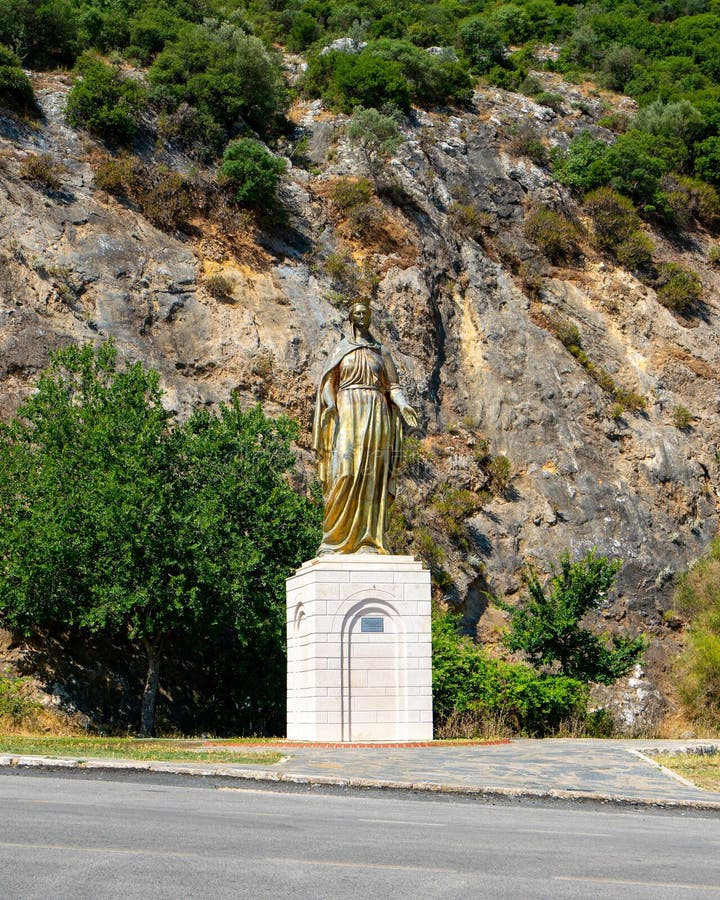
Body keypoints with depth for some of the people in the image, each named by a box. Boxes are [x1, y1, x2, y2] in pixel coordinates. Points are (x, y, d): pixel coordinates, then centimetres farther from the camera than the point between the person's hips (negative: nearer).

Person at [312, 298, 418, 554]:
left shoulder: (381, 352, 17)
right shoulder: (342, 349, 16)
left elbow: (393, 386, 11)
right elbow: (329, 381, 7)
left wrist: (403, 405, -9)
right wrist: (330, 403, -14)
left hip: (376, 414, 1)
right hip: (347, 412, -1)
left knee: (372, 476, -6)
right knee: (344, 472, -15)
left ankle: (369, 540, -10)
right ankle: (335, 539, -15)